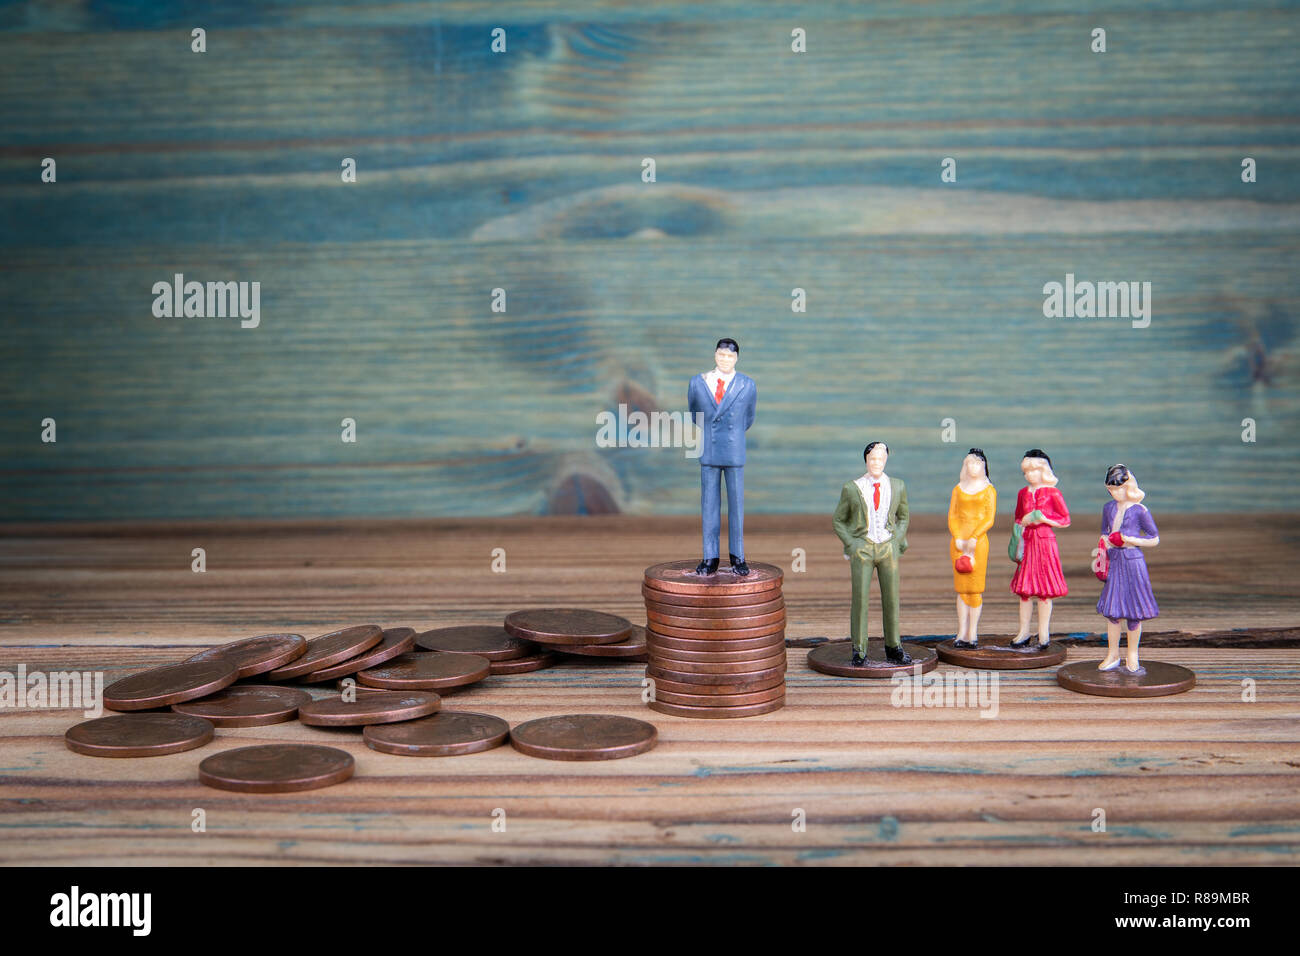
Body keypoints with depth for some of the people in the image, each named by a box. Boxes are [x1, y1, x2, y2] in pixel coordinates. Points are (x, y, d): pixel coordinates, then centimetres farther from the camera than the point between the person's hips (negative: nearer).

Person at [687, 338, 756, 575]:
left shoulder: (747, 385, -1)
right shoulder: (697, 383, 1)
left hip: (734, 452, -1)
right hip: (709, 453, 1)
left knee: (736, 503, 3)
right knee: (709, 504, 4)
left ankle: (737, 557, 11)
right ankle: (710, 558, 9)